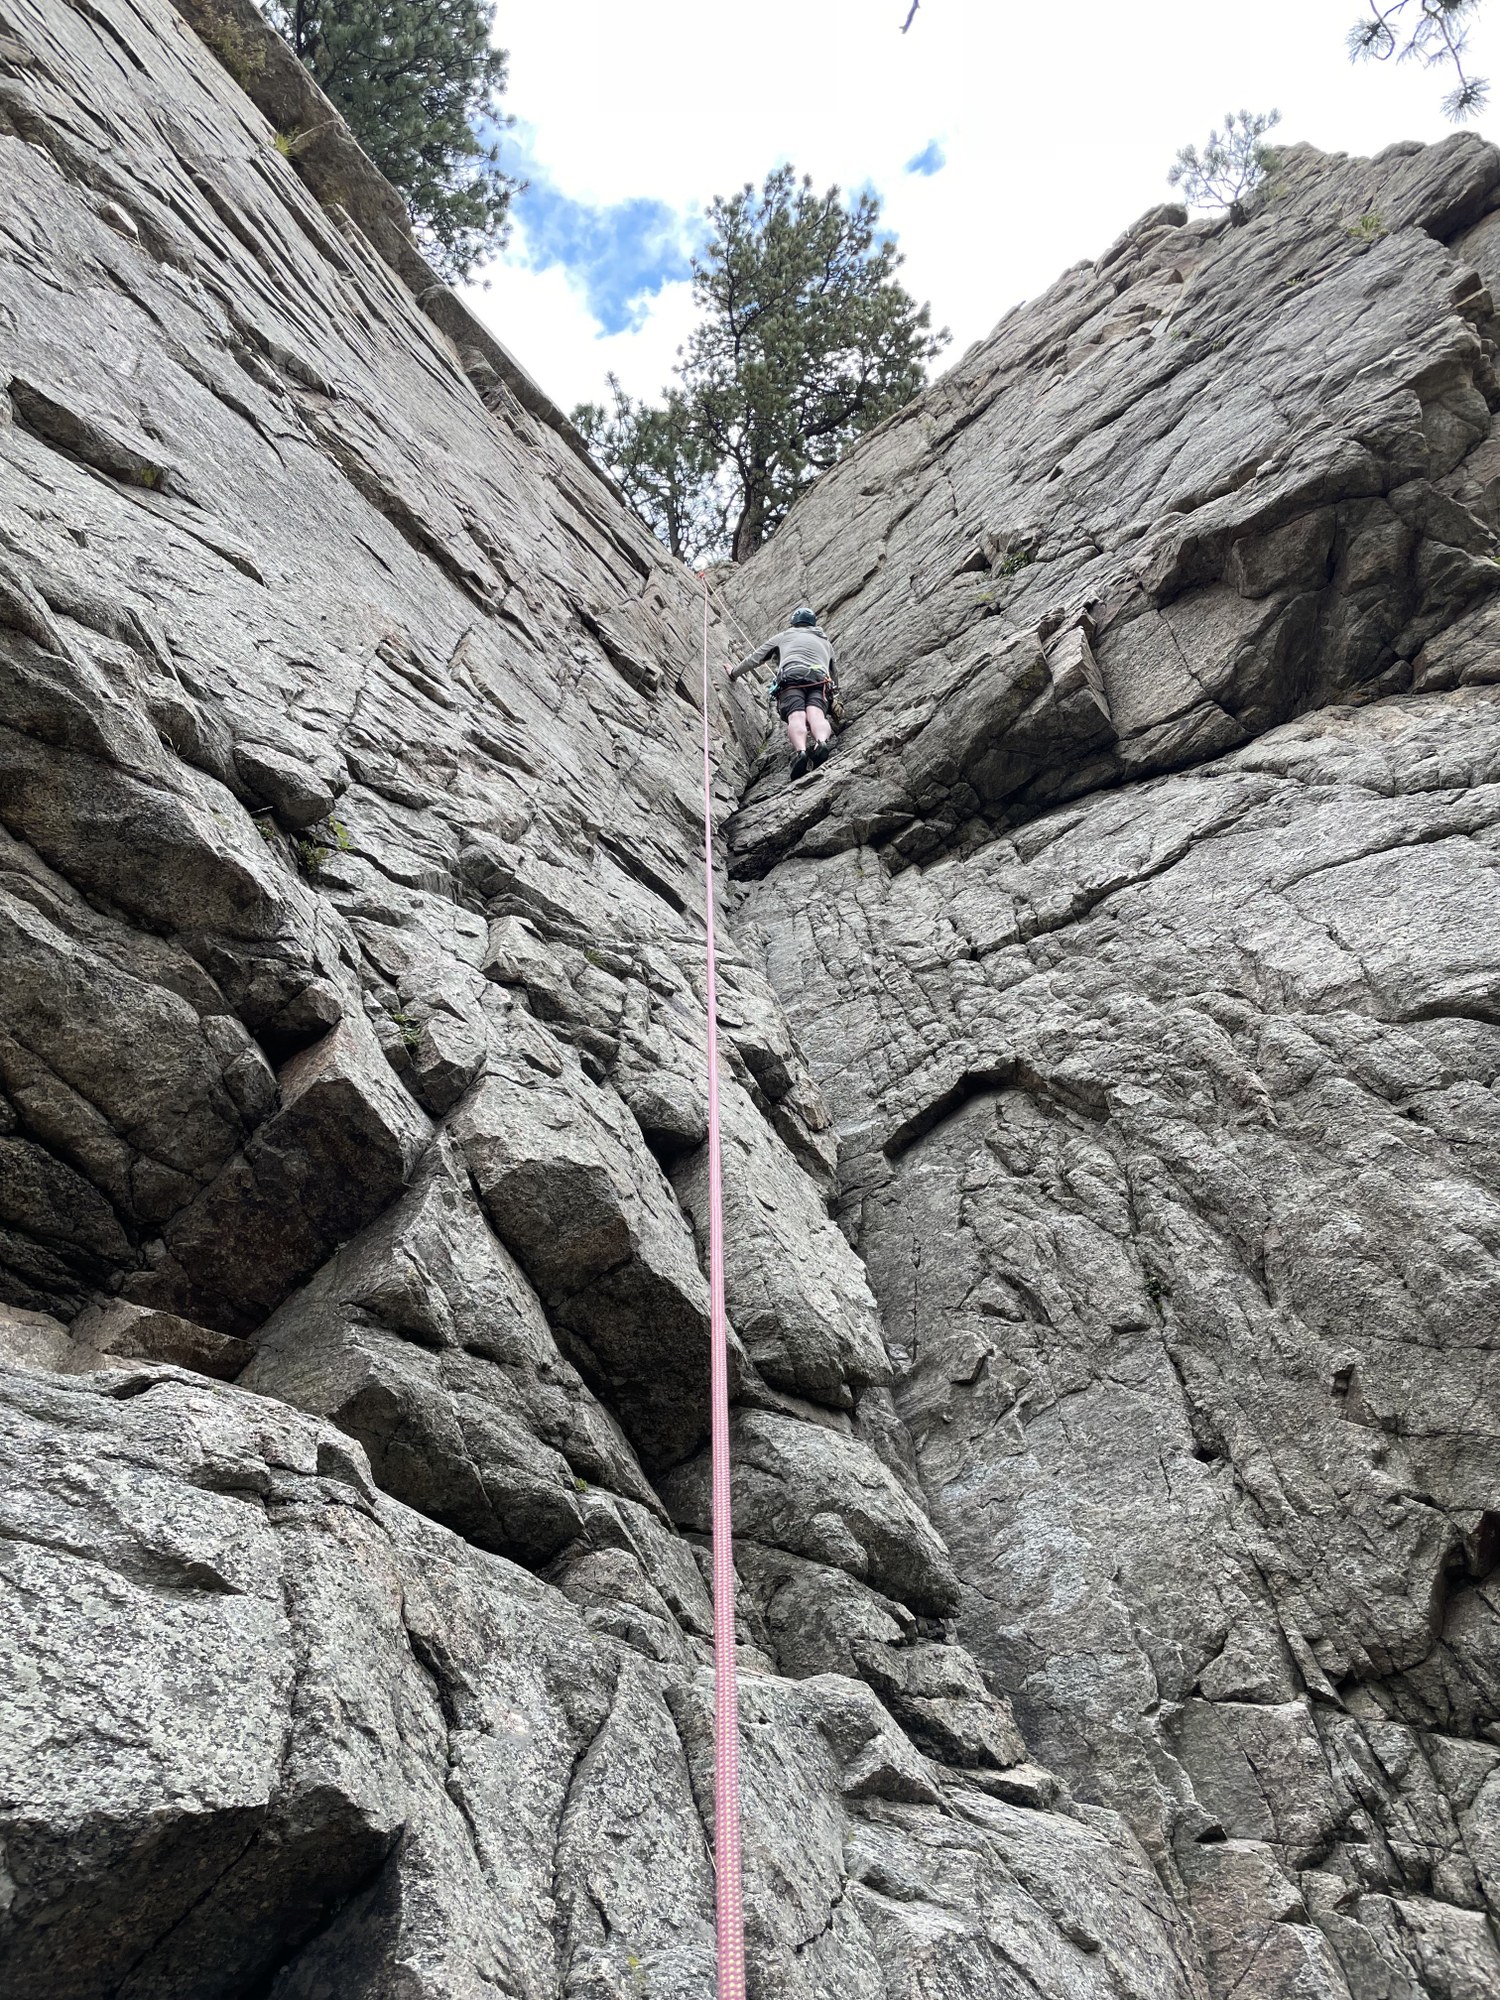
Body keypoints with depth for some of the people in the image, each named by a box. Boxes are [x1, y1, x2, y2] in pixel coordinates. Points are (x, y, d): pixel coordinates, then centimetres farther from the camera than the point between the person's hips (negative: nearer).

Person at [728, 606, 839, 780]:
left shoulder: (784, 636, 34)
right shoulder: (825, 642, 43)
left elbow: (756, 658, 37)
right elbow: (835, 676, 54)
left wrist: (734, 673, 52)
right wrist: (833, 700, 72)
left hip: (791, 675, -2)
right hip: (820, 679, 2)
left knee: (796, 716, -26)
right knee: (816, 714, -25)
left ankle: (800, 751, -57)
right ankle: (822, 742, -60)